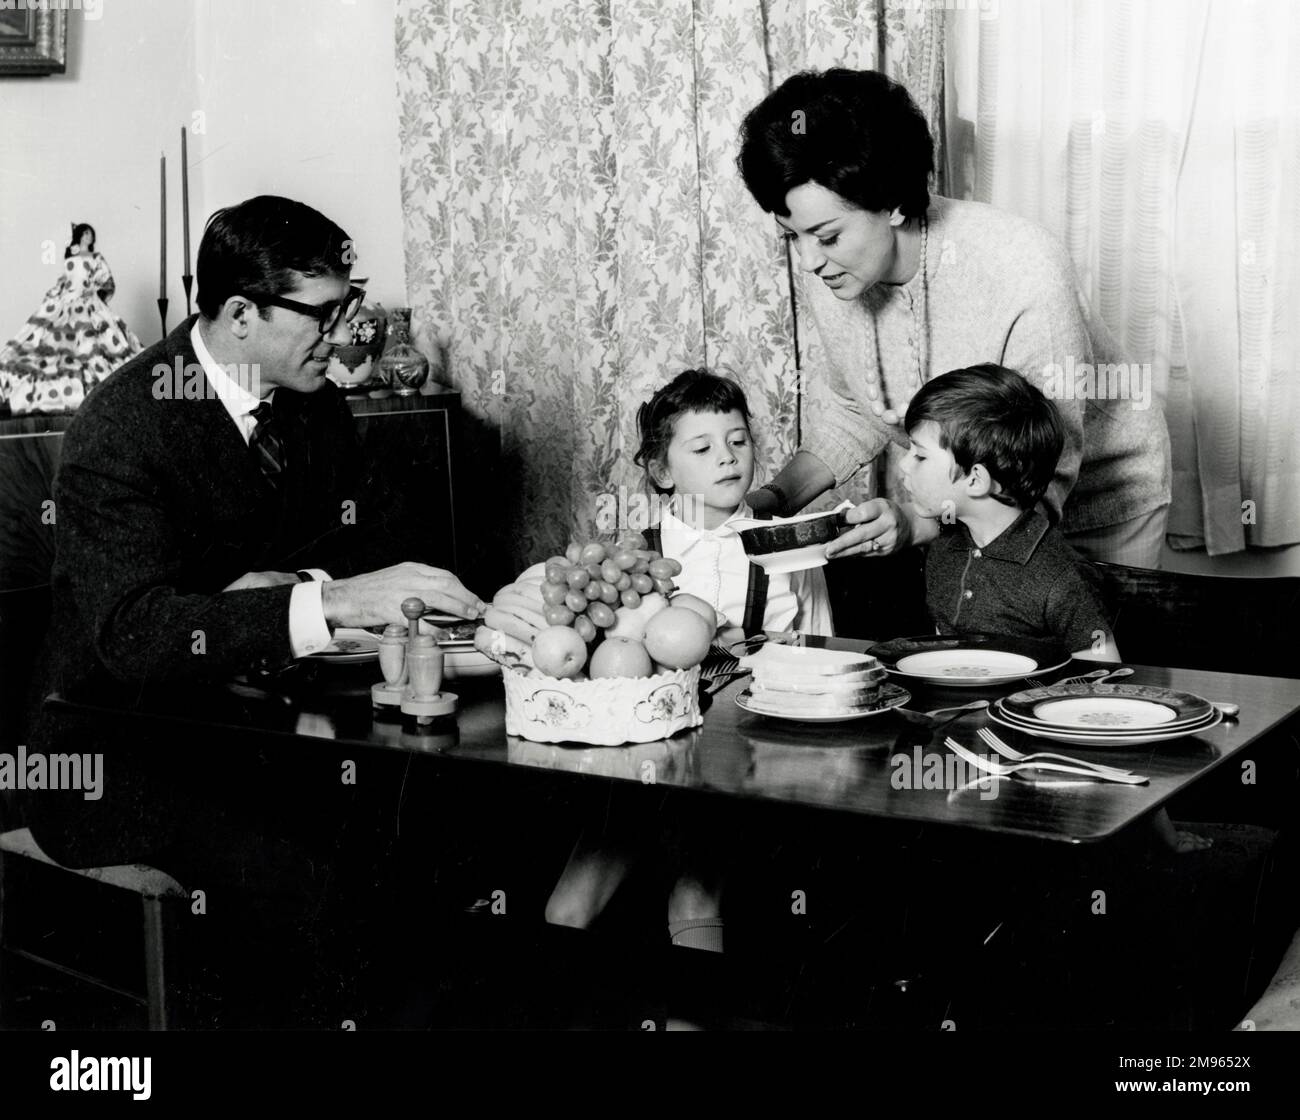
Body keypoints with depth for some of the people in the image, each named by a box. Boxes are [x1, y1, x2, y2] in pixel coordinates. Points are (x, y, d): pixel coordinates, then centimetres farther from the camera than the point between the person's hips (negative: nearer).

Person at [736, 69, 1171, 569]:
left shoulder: (1026, 273, -35)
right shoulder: (822, 273, -18)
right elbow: (848, 413, -2)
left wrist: (916, 523, -44)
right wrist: (779, 495, -19)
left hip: (1088, 487, -4)